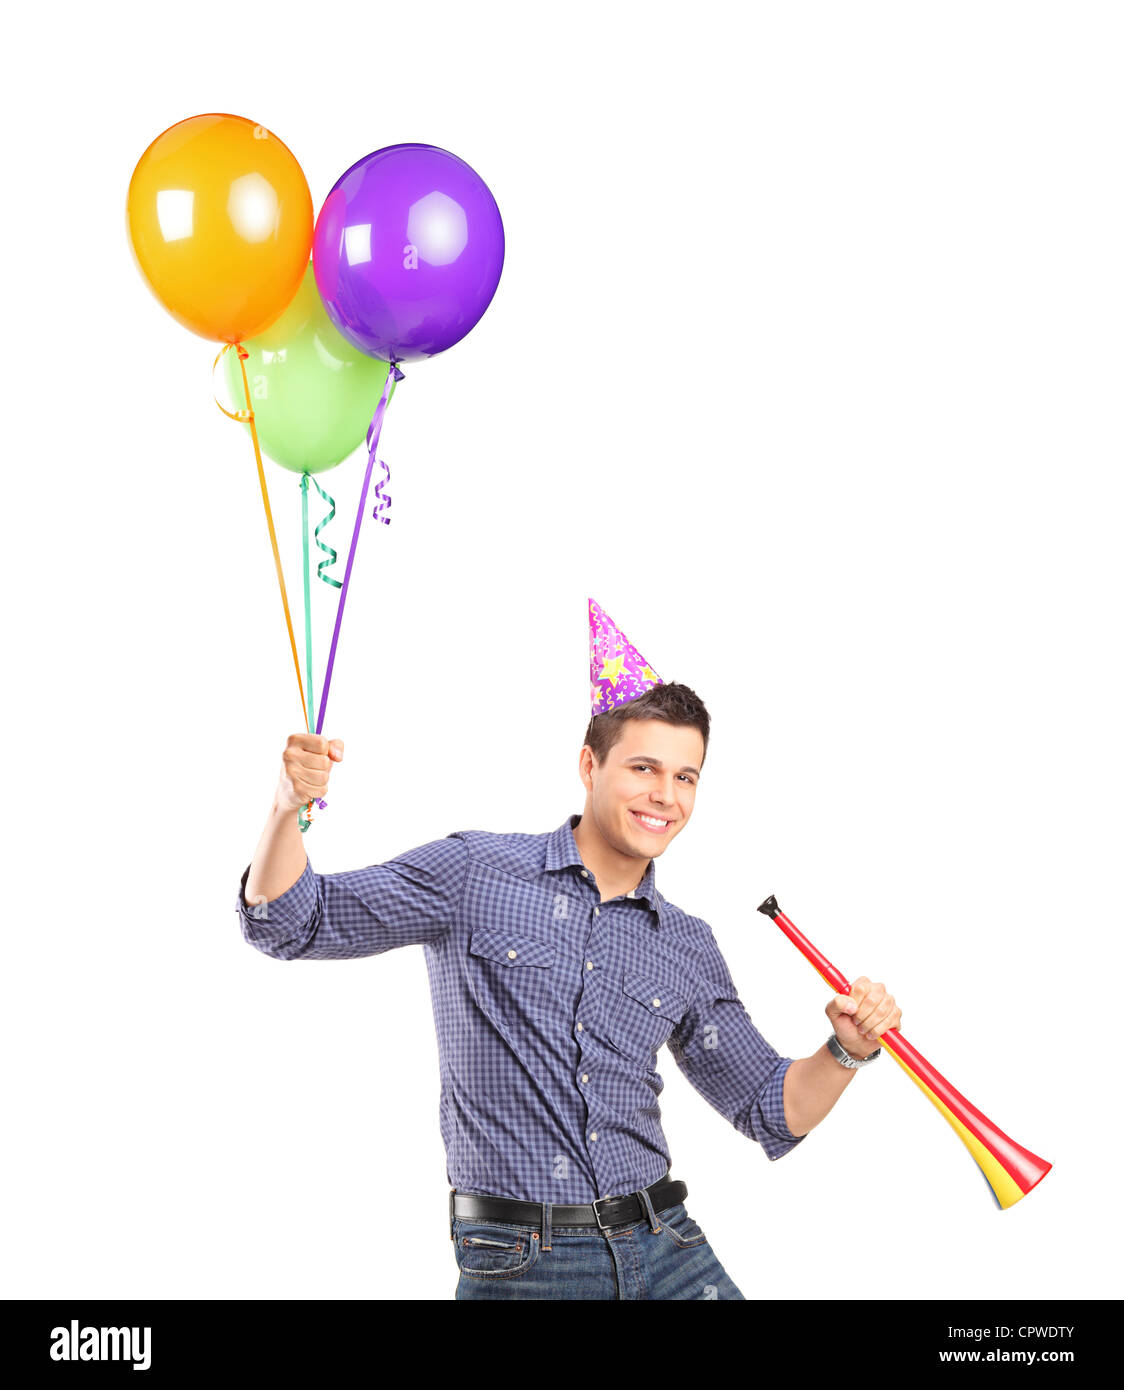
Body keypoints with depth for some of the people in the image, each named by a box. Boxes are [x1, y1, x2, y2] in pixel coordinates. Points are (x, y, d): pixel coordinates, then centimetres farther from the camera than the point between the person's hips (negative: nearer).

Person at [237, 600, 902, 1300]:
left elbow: (770, 1111, 17)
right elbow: (290, 922, -2)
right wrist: (289, 808, -20)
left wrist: (848, 1051, -2)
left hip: (665, 1251, 4)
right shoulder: (474, 873, 0)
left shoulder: (689, 949, 11)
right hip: (518, 1265, -4)